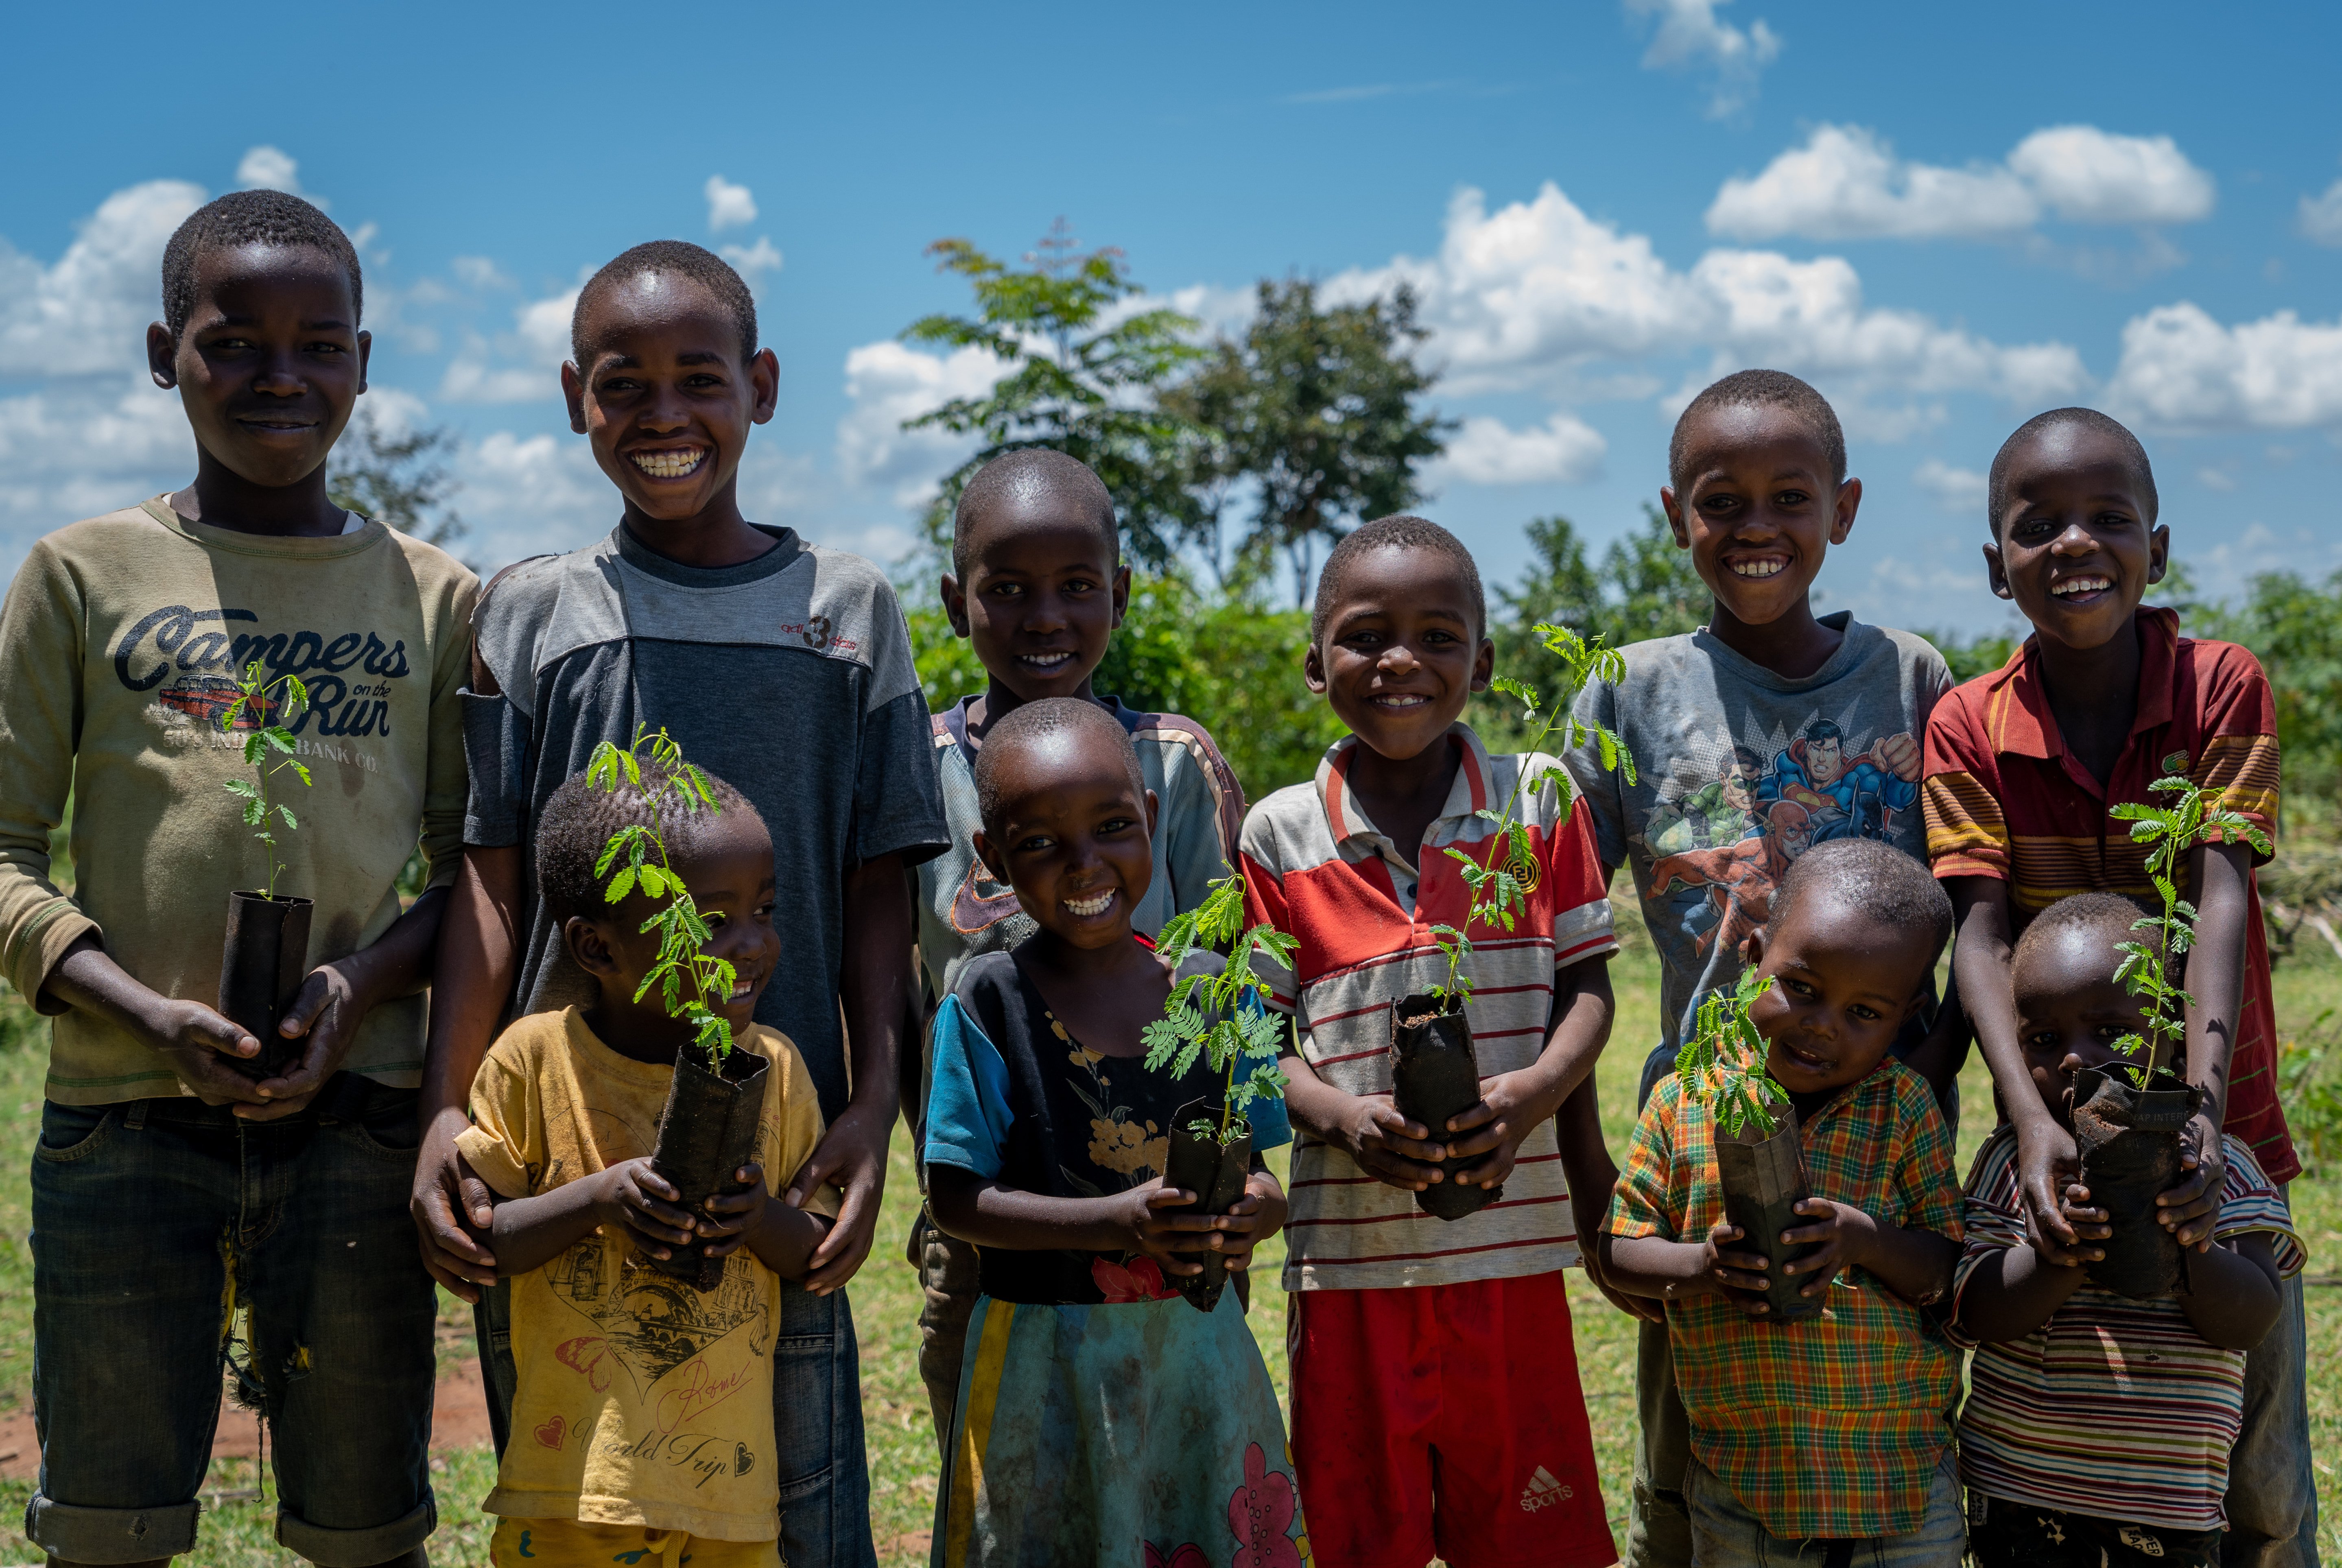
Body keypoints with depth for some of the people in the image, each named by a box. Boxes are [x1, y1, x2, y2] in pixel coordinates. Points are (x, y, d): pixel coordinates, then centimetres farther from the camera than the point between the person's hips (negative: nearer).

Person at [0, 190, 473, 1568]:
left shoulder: (438, 599, 8)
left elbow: (476, 861, 9)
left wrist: (362, 986, -10)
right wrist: (147, 1013, -12)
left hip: (356, 1107, 1)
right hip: (122, 1112, 0)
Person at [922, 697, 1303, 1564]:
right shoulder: (987, 1004, -9)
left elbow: (1252, 1167, 8)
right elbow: (956, 1199, -11)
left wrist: (1255, 1209, -16)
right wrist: (1116, 1222, -23)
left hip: (1198, 1347, 3)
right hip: (1045, 1354, -3)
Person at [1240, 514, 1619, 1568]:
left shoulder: (1540, 801, 2)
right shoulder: (1279, 835, 0)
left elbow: (1586, 984, 3)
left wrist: (1537, 1089, -16)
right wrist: (1340, 1115, -17)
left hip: (1512, 1236, 0)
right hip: (1350, 1247, 0)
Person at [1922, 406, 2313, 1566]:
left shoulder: (2223, 687, -9)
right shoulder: (1969, 728, -7)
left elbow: (2219, 897, -19)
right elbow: (1981, 935, -16)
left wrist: (2202, 1109, -33)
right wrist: (2033, 1121, -33)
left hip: (2220, 1130, 0)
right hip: (2060, 1134, 1)